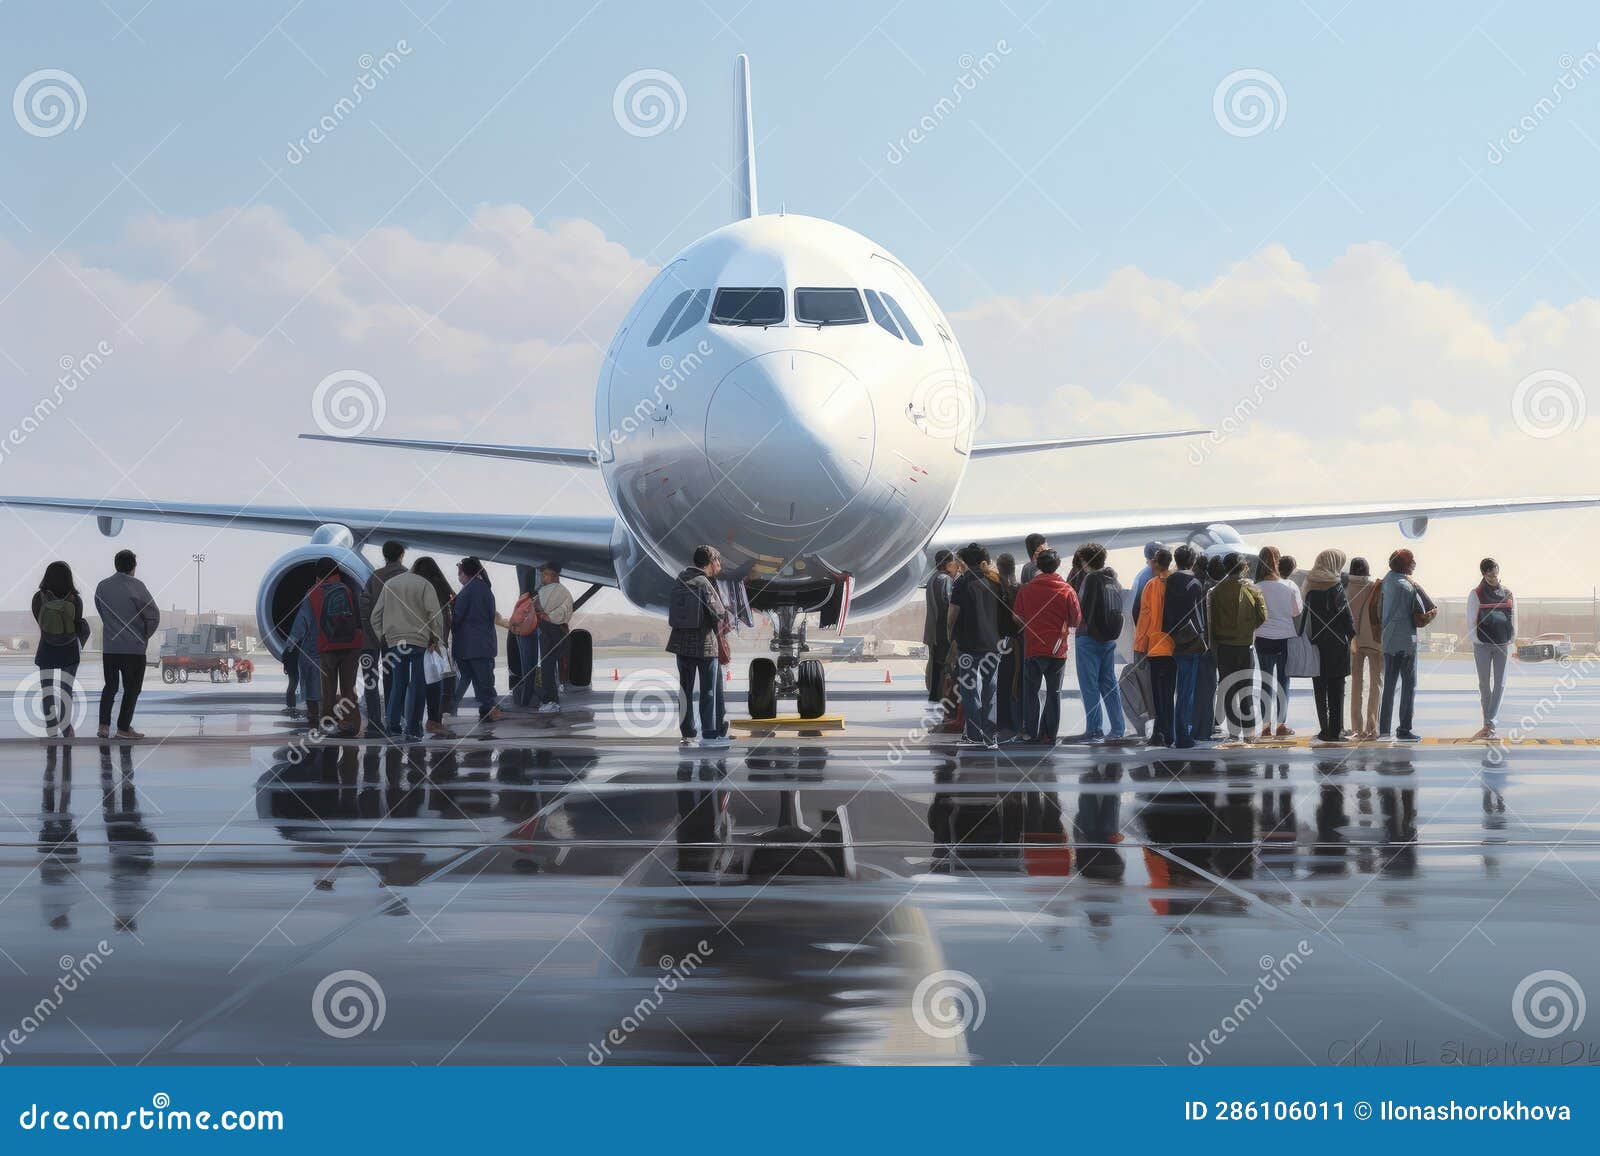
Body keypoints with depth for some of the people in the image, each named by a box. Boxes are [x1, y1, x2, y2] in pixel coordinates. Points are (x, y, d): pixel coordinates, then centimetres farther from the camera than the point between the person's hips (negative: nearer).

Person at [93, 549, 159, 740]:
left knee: (110, 686, 16)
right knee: (131, 688, 8)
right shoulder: (135, 586, -12)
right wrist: (145, 635, 3)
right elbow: (154, 615, -12)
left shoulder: (102, 587, 2)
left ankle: (103, 725, 5)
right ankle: (123, 728, 9)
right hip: (134, 647, -4)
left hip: (108, 647, 4)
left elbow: (100, 612, 11)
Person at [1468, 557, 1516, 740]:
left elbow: (1513, 620, 11)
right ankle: (1489, 725, 10)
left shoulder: (1508, 594, 8)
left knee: (1500, 684, -5)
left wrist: (1511, 640, 3)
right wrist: (1477, 642, -7)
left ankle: (1491, 723, -8)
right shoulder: (1476, 595, 0)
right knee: (1484, 684, 2)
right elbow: (1471, 620, -2)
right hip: (1482, 644, -2)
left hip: (1503, 644, 2)